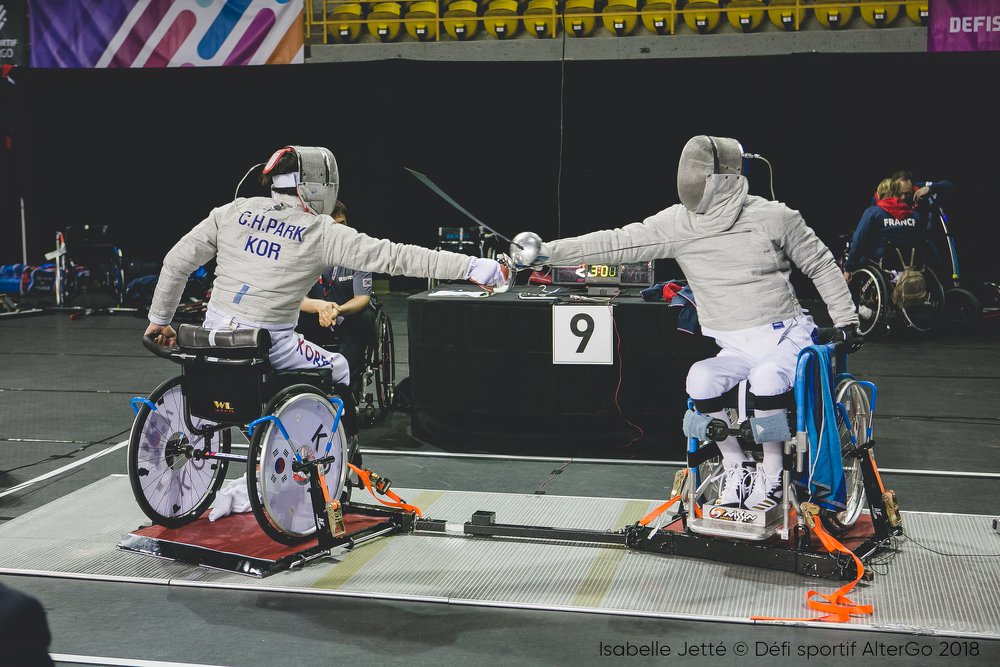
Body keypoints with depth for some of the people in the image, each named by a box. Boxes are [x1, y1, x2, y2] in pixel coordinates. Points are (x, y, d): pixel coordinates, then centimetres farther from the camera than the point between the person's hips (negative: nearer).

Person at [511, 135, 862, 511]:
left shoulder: (775, 217, -9)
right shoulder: (678, 223, -5)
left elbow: (821, 265, 4)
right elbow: (616, 243, -9)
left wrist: (845, 320, 3)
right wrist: (546, 253, -17)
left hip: (785, 336, -3)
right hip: (736, 348, 3)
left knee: (766, 379, -34)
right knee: (700, 380, -27)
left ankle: (771, 472, -9)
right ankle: (737, 467, -3)